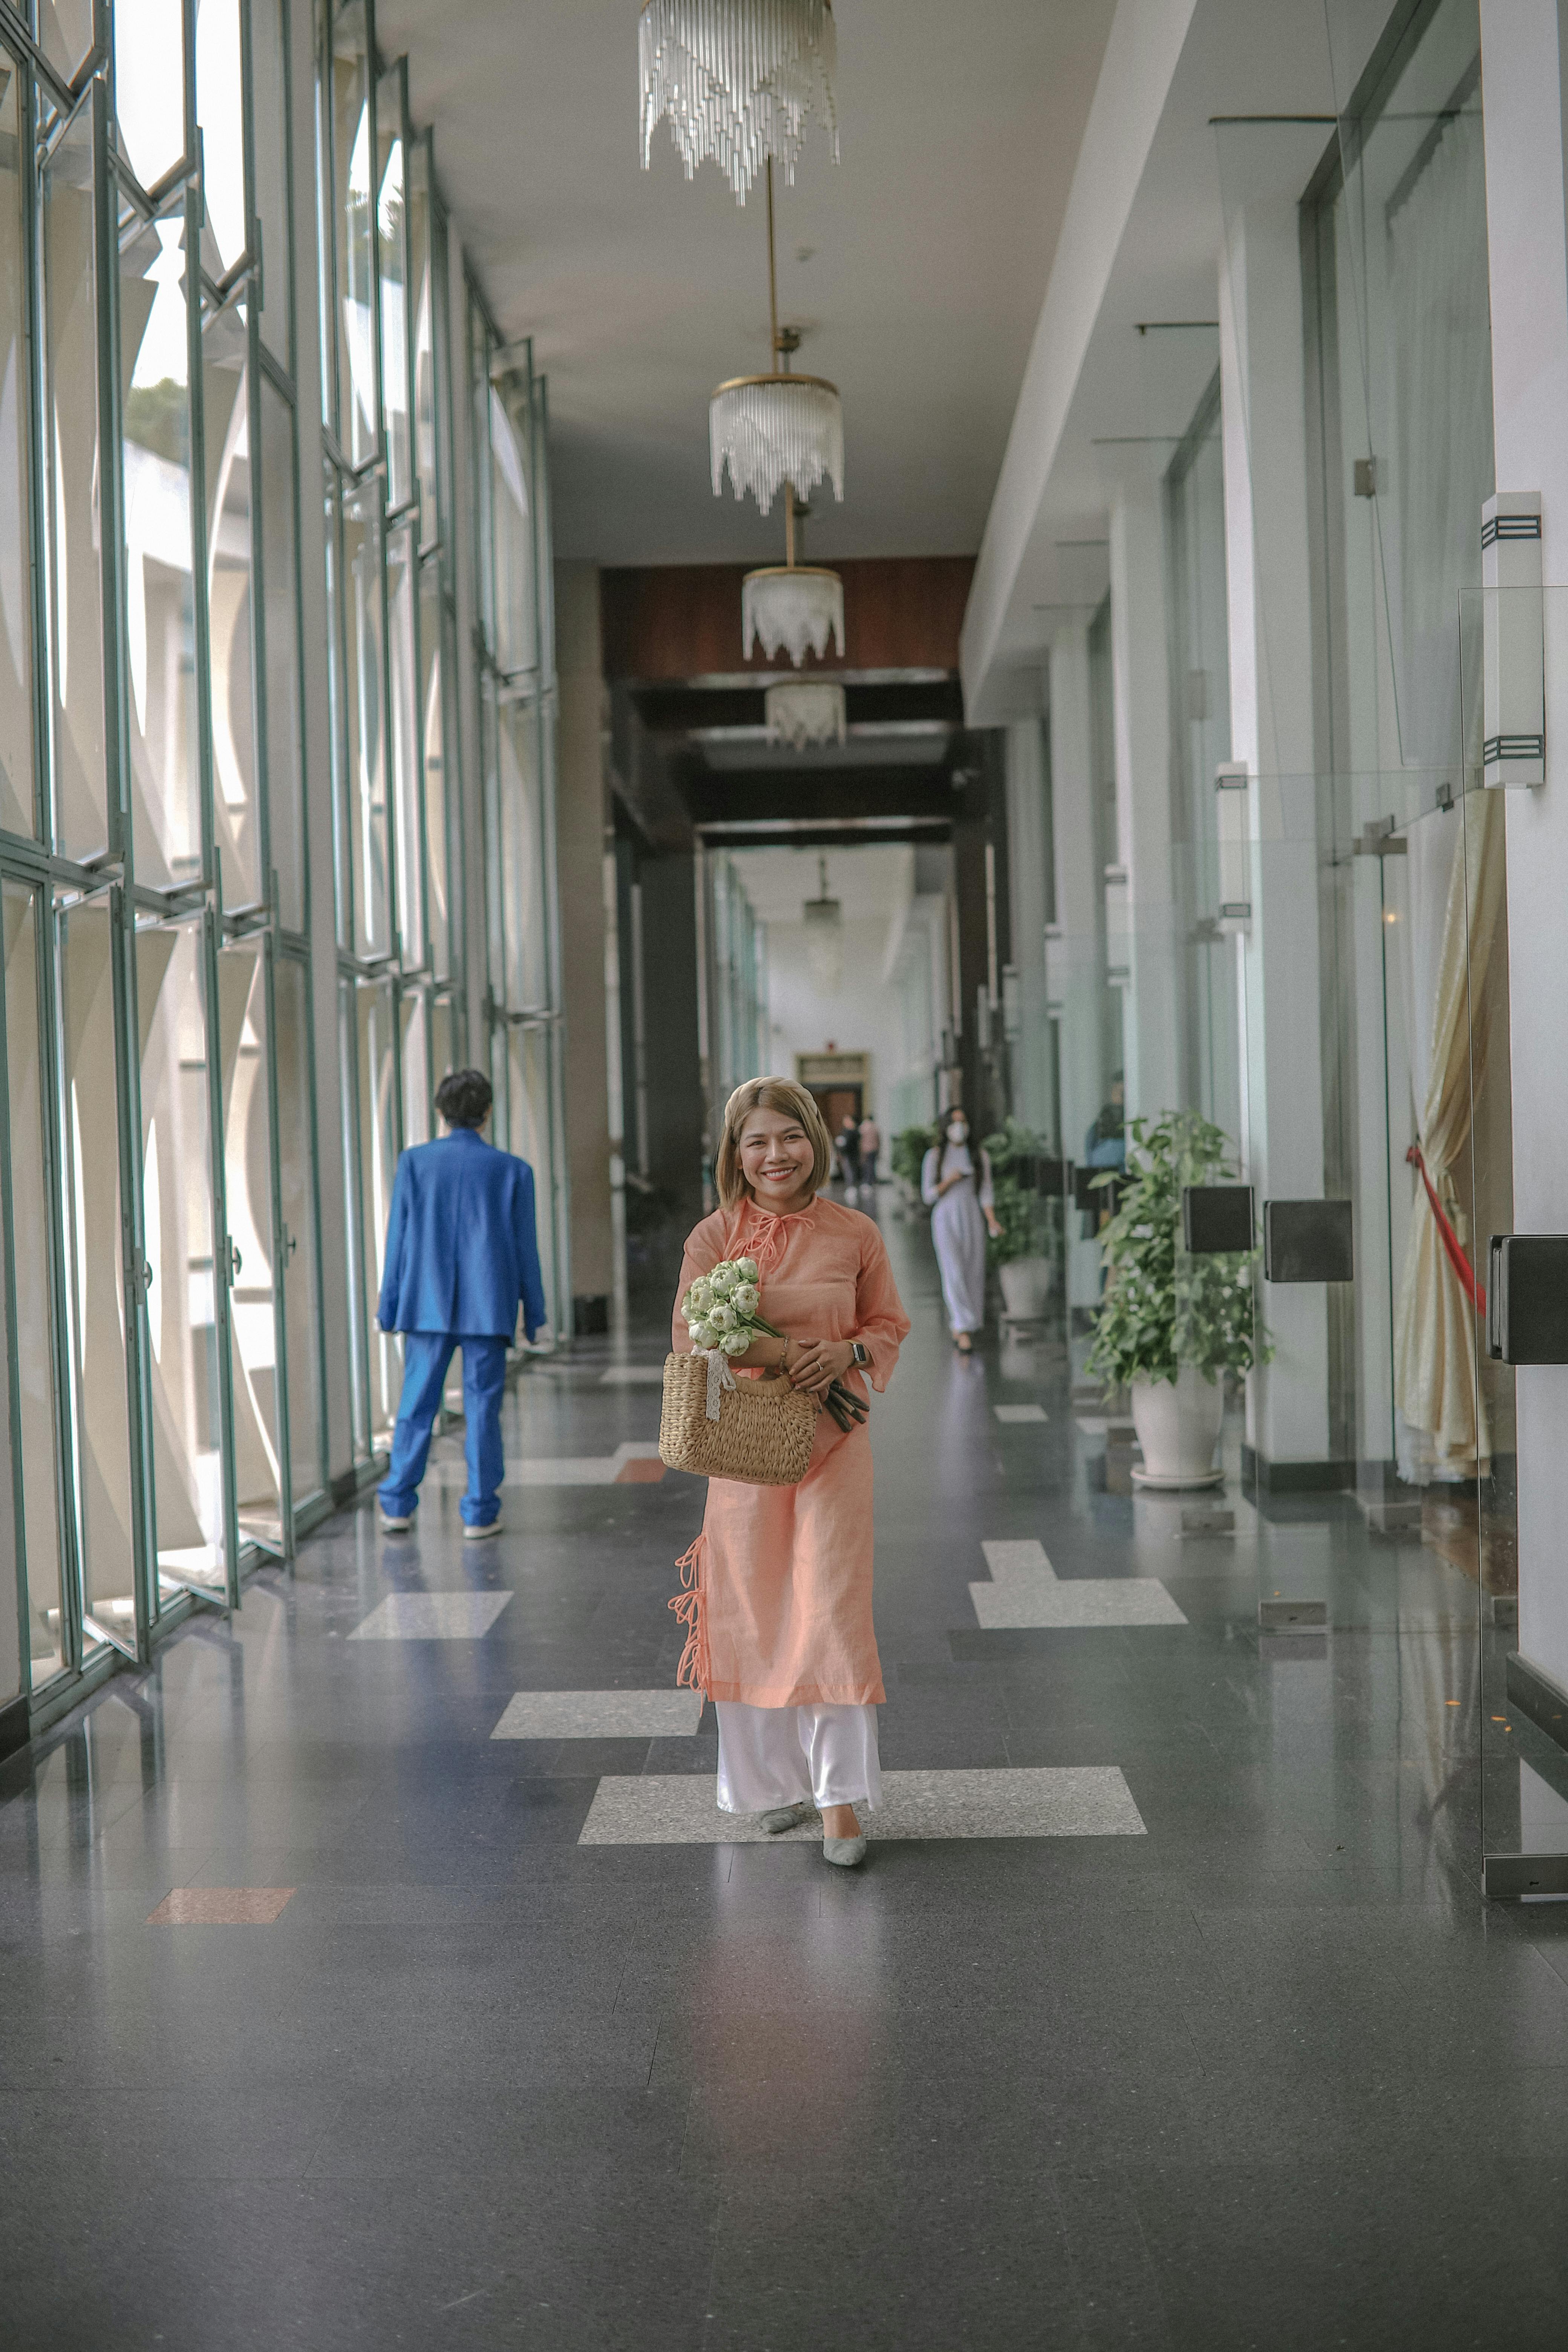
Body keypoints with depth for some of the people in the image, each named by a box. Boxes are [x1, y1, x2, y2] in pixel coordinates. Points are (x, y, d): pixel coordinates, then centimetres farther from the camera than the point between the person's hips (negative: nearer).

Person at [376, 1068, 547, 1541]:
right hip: (489, 1308, -1)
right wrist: (533, 1312, 10)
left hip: (428, 1306, 1)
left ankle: (397, 1506, 12)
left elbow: (399, 1238, 2)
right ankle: (480, 1513, 5)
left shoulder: (414, 1163, 0)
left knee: (416, 1406, 9)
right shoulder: (512, 1170, 0)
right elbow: (525, 1247, 3)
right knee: (482, 1409, 3)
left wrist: (389, 1307, 8)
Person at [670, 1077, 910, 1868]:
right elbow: (693, 1338, -1)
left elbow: (890, 1325, 9)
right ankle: (777, 1781, 24)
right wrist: (776, 1352, -17)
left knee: (833, 1610, -7)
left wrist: (847, 1353, -13)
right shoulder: (713, 1237, 0)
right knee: (752, 1615, 7)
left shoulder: (855, 1235, 0)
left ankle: (840, 1800, -1)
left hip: (832, 1442, -1)